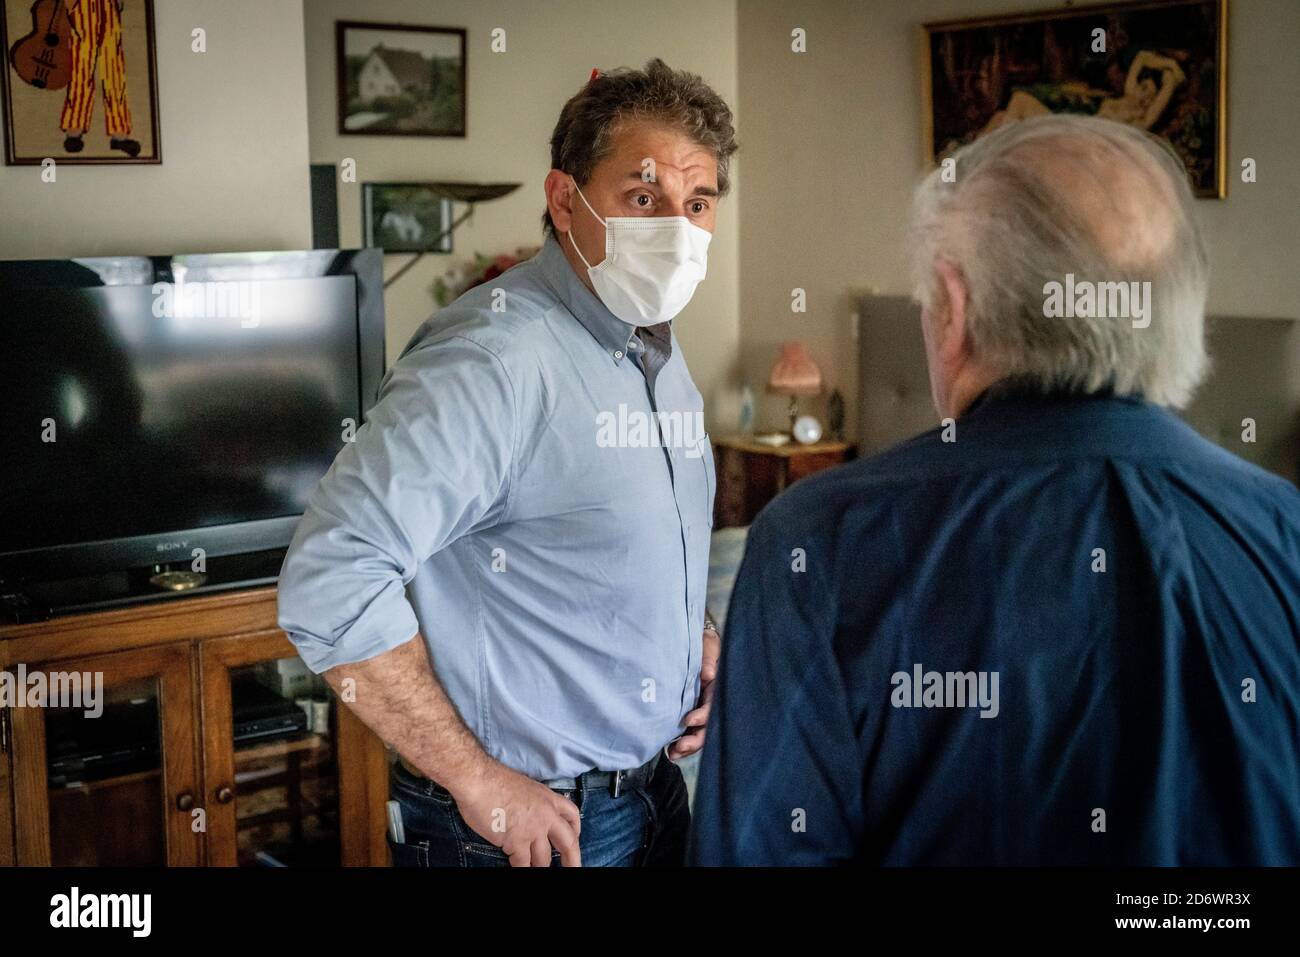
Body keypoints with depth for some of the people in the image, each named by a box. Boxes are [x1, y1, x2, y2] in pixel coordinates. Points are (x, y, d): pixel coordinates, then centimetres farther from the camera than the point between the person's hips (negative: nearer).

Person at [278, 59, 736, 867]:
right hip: (530, 822, -8)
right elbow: (329, 582, -30)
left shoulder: (662, 355, 6)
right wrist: (477, 781, -23)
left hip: (658, 791, 8)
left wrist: (699, 633, 2)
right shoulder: (496, 359, -23)